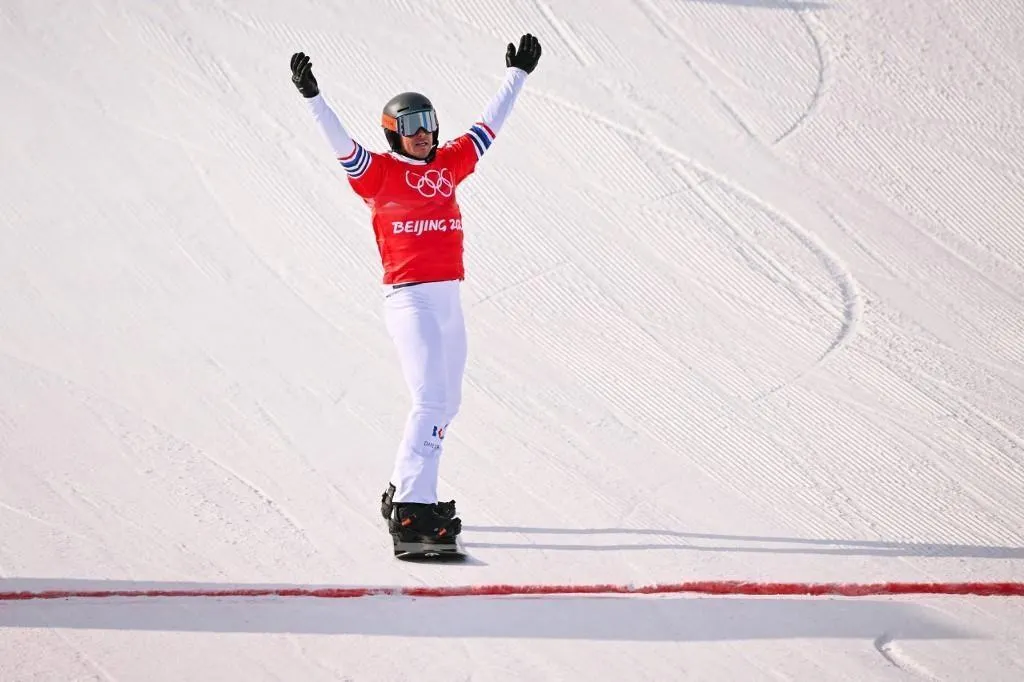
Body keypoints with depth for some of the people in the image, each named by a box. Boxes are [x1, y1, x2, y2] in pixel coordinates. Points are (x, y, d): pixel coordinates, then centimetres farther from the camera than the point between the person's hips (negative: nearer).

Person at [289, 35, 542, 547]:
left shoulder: (448, 164, 14)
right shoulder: (379, 172, -3)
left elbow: (488, 125, 25)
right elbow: (340, 142, -16)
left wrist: (516, 75, 32)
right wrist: (312, 97, -29)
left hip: (451, 299, 7)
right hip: (409, 298, -7)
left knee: (446, 404, 11)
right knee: (431, 400, -16)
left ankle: (405, 492, 23)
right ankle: (410, 509, -17)